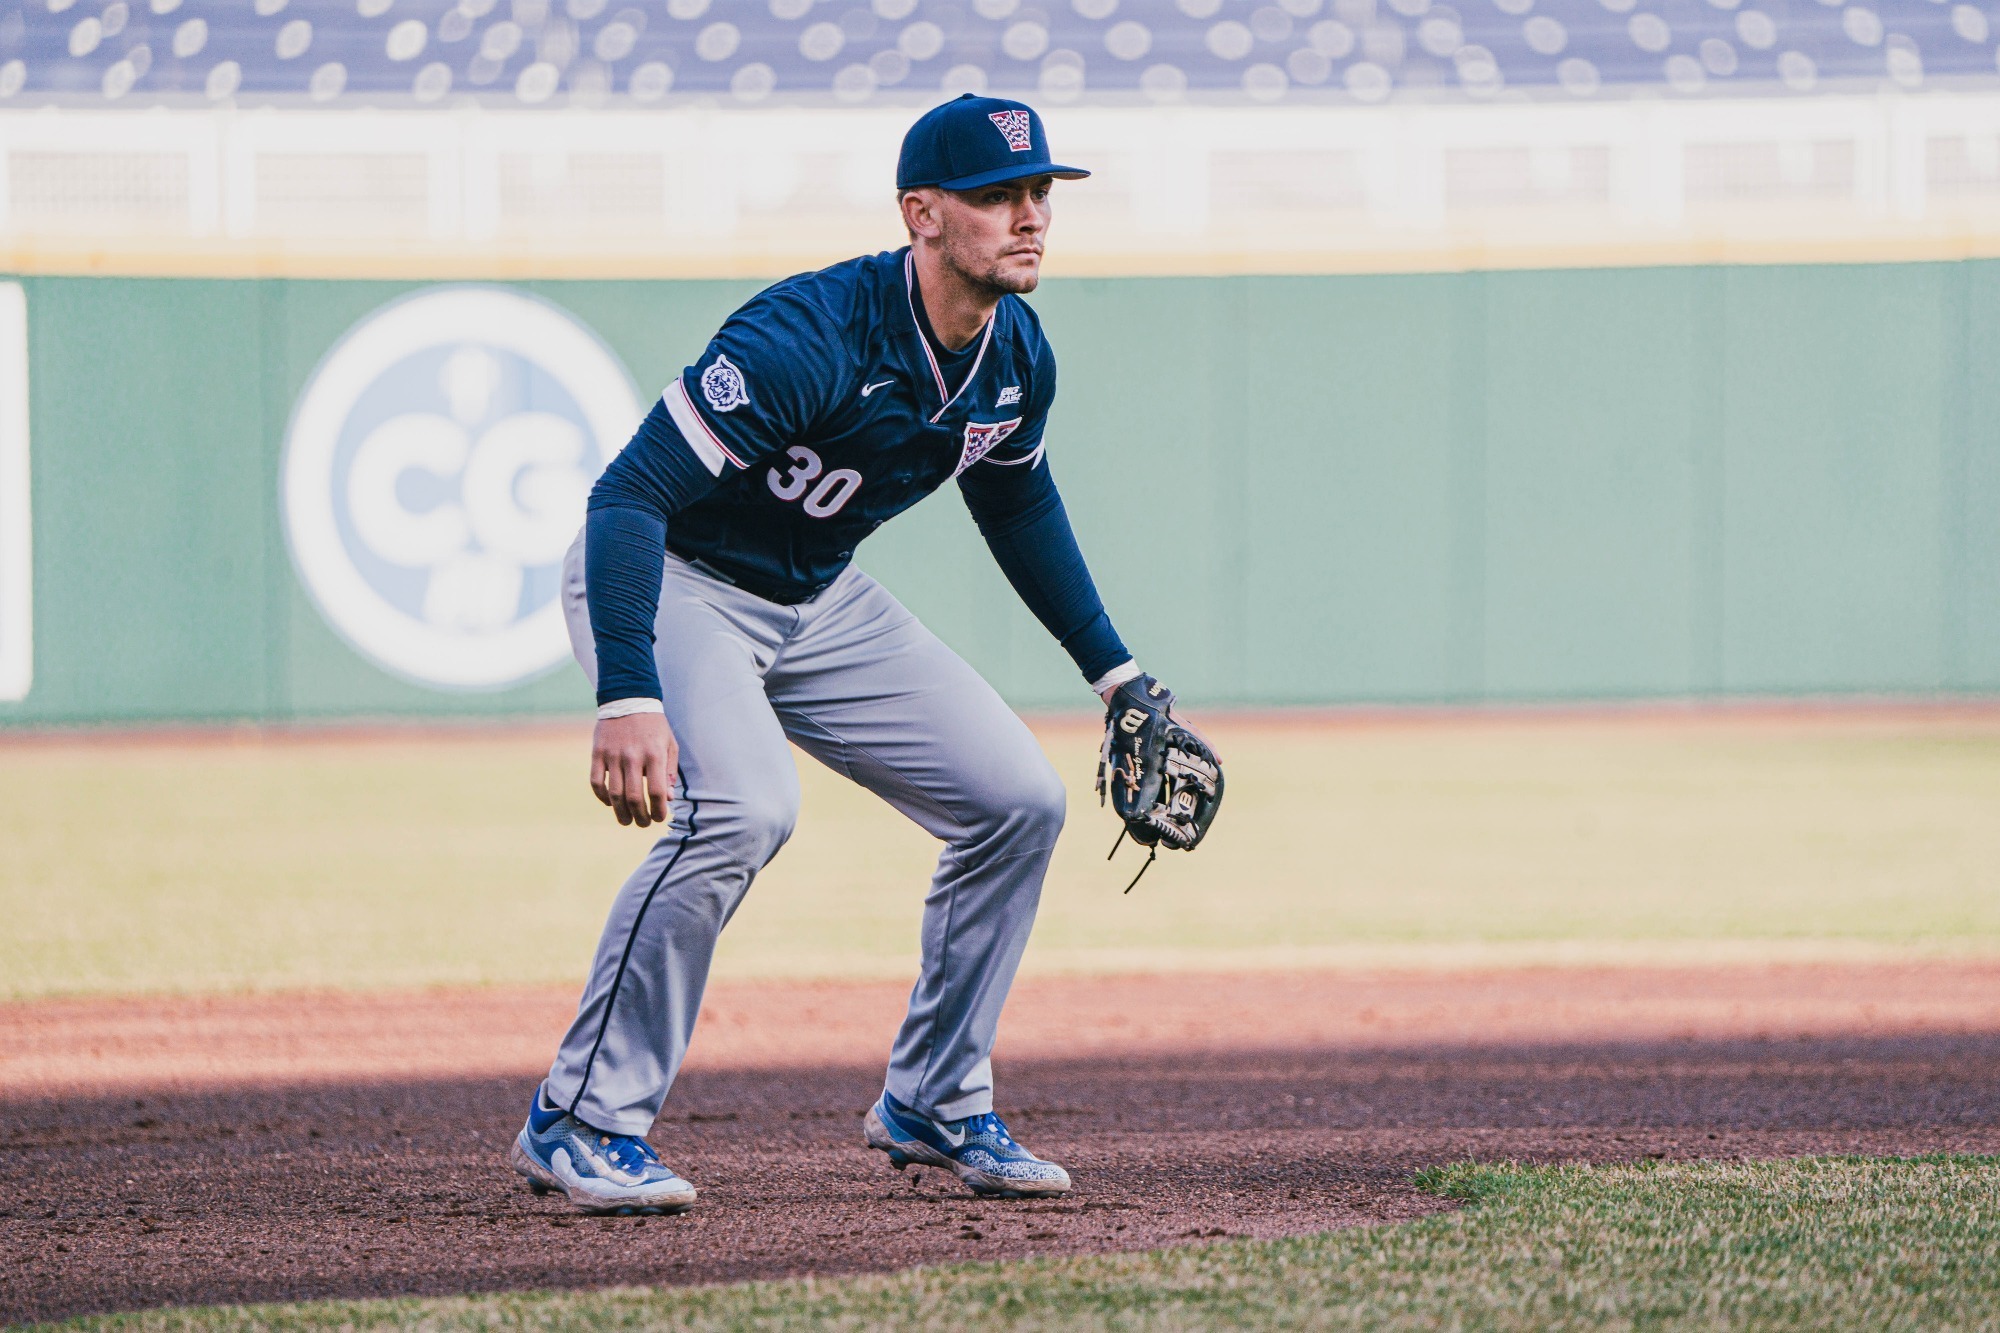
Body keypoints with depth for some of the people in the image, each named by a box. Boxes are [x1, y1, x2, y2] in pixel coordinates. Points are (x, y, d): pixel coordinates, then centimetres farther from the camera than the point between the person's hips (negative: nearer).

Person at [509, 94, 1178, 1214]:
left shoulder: (1017, 361, -7)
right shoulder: (808, 340, -32)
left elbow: (1018, 498, 16)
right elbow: (628, 494, -36)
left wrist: (1114, 671, 17)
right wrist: (629, 699, -47)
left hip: (821, 605, 8)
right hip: (670, 586, -8)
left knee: (1019, 800, 1)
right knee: (743, 806, -32)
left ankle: (936, 1102, 16)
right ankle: (583, 1122, -21)